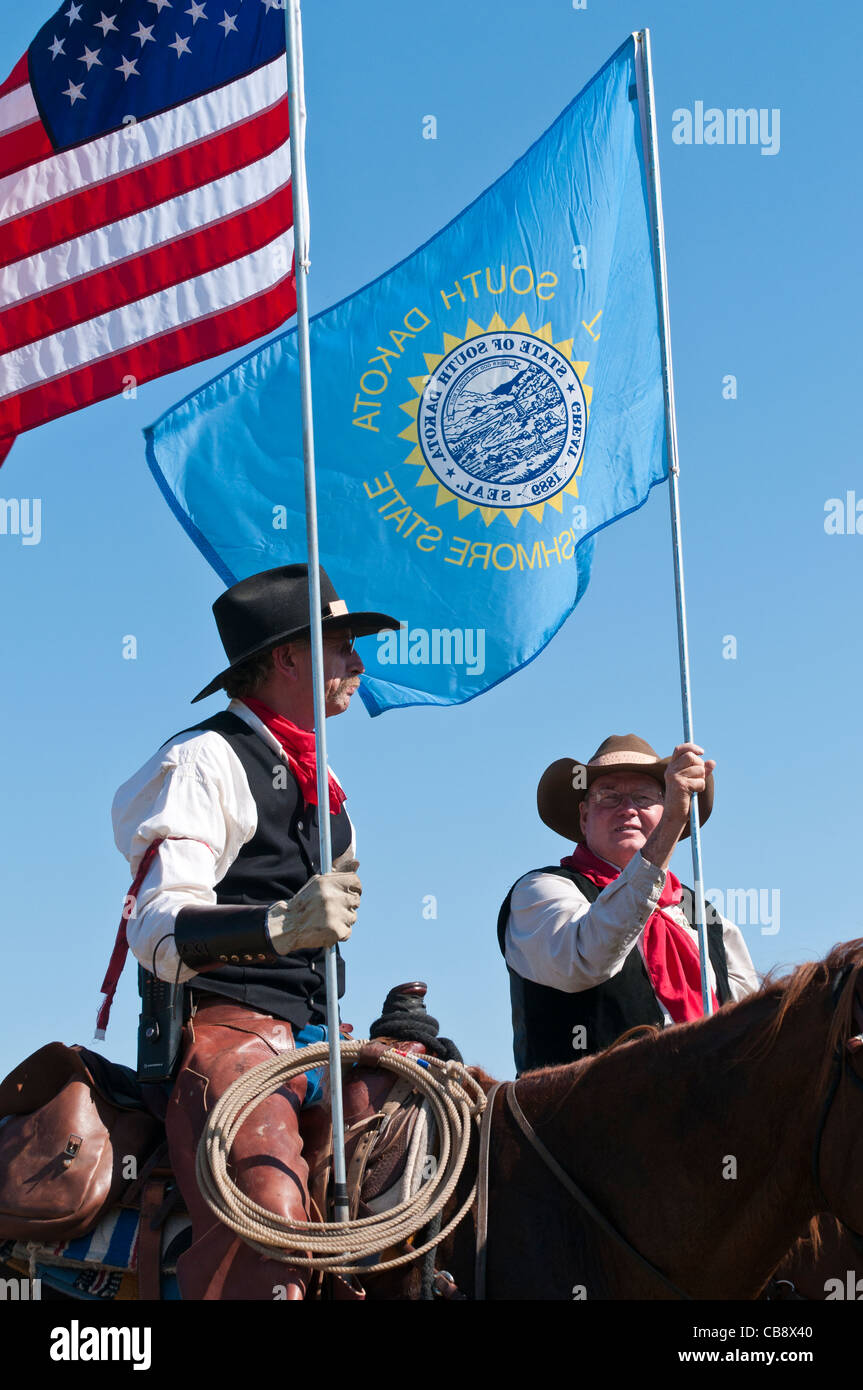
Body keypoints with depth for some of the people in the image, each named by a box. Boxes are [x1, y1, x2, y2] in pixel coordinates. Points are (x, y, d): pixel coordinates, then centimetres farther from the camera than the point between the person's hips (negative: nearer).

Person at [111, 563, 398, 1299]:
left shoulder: (321, 785, 24)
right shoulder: (207, 759, -4)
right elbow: (159, 931, -17)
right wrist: (281, 926, -32)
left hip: (312, 1043, 9)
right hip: (226, 1032, -9)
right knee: (270, 1211, -33)